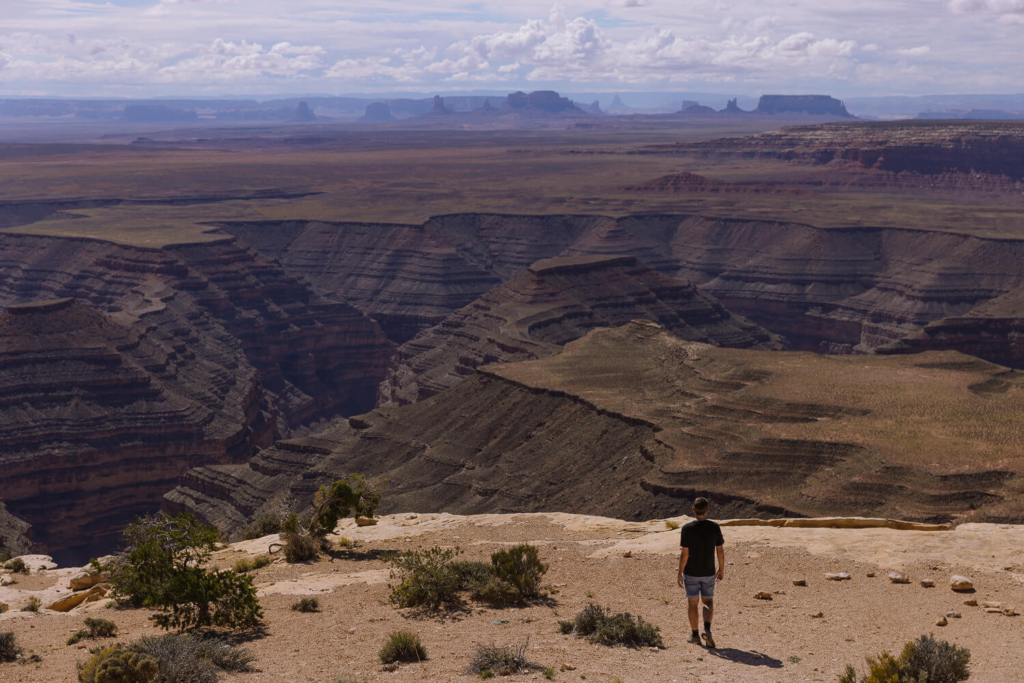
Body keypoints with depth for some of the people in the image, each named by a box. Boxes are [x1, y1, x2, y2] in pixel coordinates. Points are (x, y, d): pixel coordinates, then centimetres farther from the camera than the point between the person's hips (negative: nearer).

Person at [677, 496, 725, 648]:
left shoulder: (687, 528, -15)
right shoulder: (715, 528, -8)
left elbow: (684, 554, -15)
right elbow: (720, 551, -1)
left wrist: (679, 573, -6)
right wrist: (721, 570, 12)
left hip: (691, 573, -2)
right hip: (708, 573, 2)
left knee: (692, 603, 11)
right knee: (708, 601, 15)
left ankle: (694, 635, 18)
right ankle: (707, 629, -5)